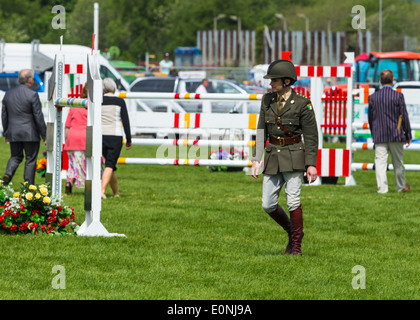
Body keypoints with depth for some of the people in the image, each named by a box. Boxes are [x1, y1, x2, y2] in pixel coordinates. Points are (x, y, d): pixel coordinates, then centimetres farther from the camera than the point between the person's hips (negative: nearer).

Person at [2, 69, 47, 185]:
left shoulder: (8, 94, 5)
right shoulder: (32, 95, -12)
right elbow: (38, 117, -11)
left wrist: (6, 132, 21)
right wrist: (44, 135, -4)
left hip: (13, 134, 5)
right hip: (30, 134, -5)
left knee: (15, 156, 17)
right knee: (30, 159, 4)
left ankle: (8, 173, -9)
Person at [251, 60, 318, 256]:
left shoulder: (302, 104, -8)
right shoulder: (267, 100, 6)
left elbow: (311, 136, -6)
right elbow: (261, 131, 11)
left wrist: (311, 164, -10)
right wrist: (256, 160, 7)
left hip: (293, 156, -5)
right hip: (273, 156, 5)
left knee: (293, 200, -12)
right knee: (268, 205, 1)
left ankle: (296, 246, 1)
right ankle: (292, 232, 25)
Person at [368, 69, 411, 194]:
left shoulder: (373, 97, 0)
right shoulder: (398, 96, -8)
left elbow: (370, 118, 8)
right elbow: (404, 117, -5)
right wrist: (408, 135, 5)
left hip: (379, 136, 1)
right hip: (396, 135, -1)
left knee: (380, 162, 0)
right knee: (398, 162, 13)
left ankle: (382, 188, -10)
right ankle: (401, 187, 26)